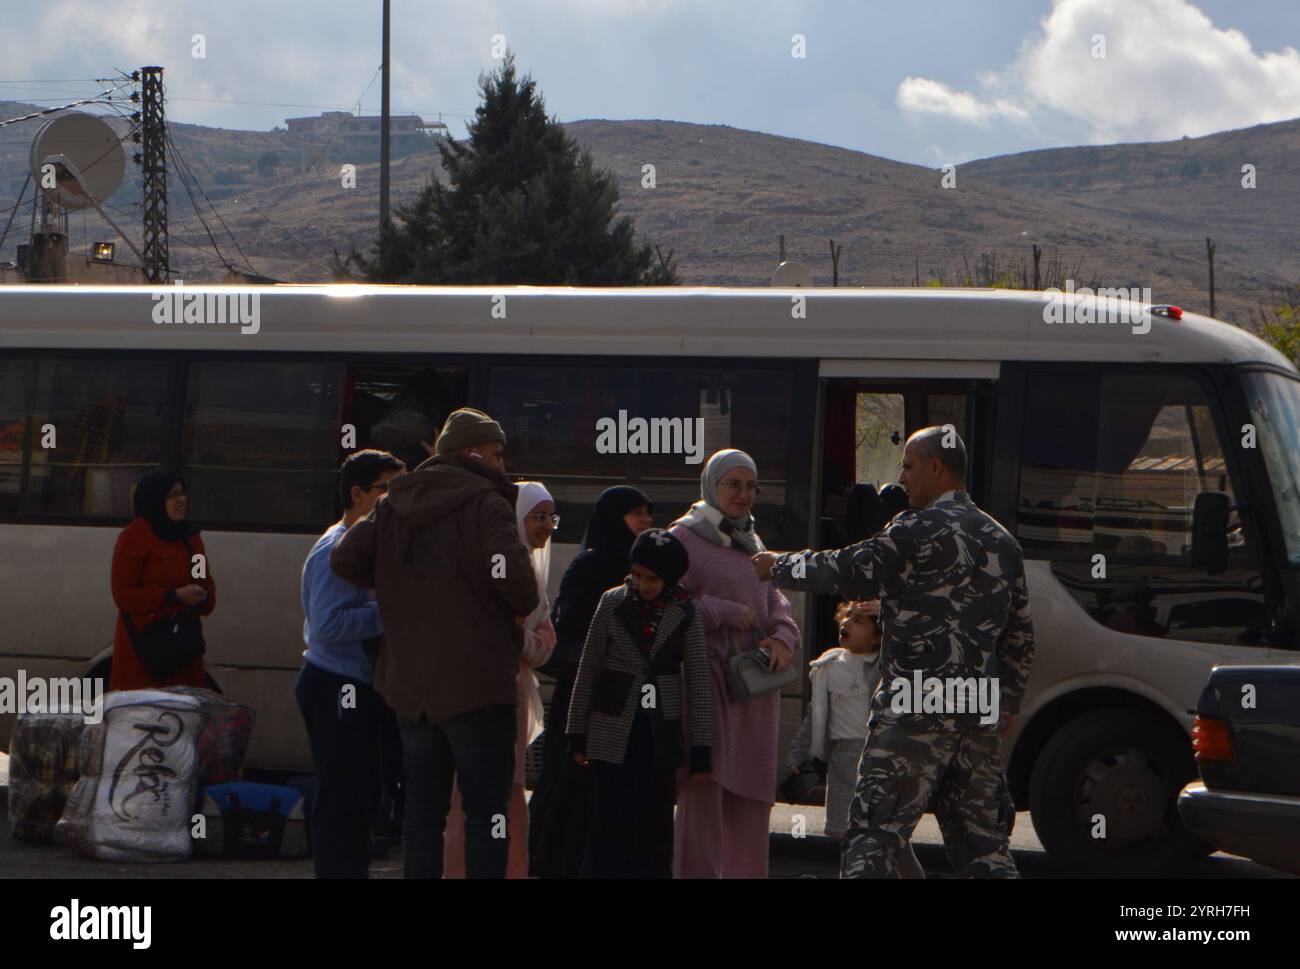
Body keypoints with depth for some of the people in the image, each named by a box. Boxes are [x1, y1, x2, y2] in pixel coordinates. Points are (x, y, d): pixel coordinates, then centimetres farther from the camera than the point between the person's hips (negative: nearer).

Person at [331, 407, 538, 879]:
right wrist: (523, 609, -3)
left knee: (423, 810, 12)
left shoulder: (395, 505, 9)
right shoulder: (485, 504, -11)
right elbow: (515, 577, -24)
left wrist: (396, 590, 14)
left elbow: (344, 560, 2)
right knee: (487, 811, 0)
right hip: (475, 682, -6)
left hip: (409, 684, 6)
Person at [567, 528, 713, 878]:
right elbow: (588, 669, 6)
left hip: (660, 731, 0)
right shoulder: (613, 603, 1)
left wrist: (701, 748, 0)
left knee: (655, 823, 2)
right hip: (612, 728, 0)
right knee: (609, 824, -1)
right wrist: (577, 733, 6)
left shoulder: (684, 613, 1)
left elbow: (698, 682, 3)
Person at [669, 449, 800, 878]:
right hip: (707, 675, -7)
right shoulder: (684, 537, -1)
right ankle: (696, 871, -9)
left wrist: (783, 637, -3)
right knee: (704, 789, -12)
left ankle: (745, 873, 12)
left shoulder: (752, 540, 20)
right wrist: (724, 611, -15)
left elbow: (774, 601, 18)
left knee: (751, 795, 6)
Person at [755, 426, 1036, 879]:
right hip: (978, 715, 7)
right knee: (983, 846, 11)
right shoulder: (1003, 541, 16)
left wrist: (778, 567, 11)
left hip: (917, 710, -7)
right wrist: (1006, 703, 27)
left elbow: (847, 571, -5)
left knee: (872, 837, -6)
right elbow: (1020, 638, 19)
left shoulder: (919, 529, -9)